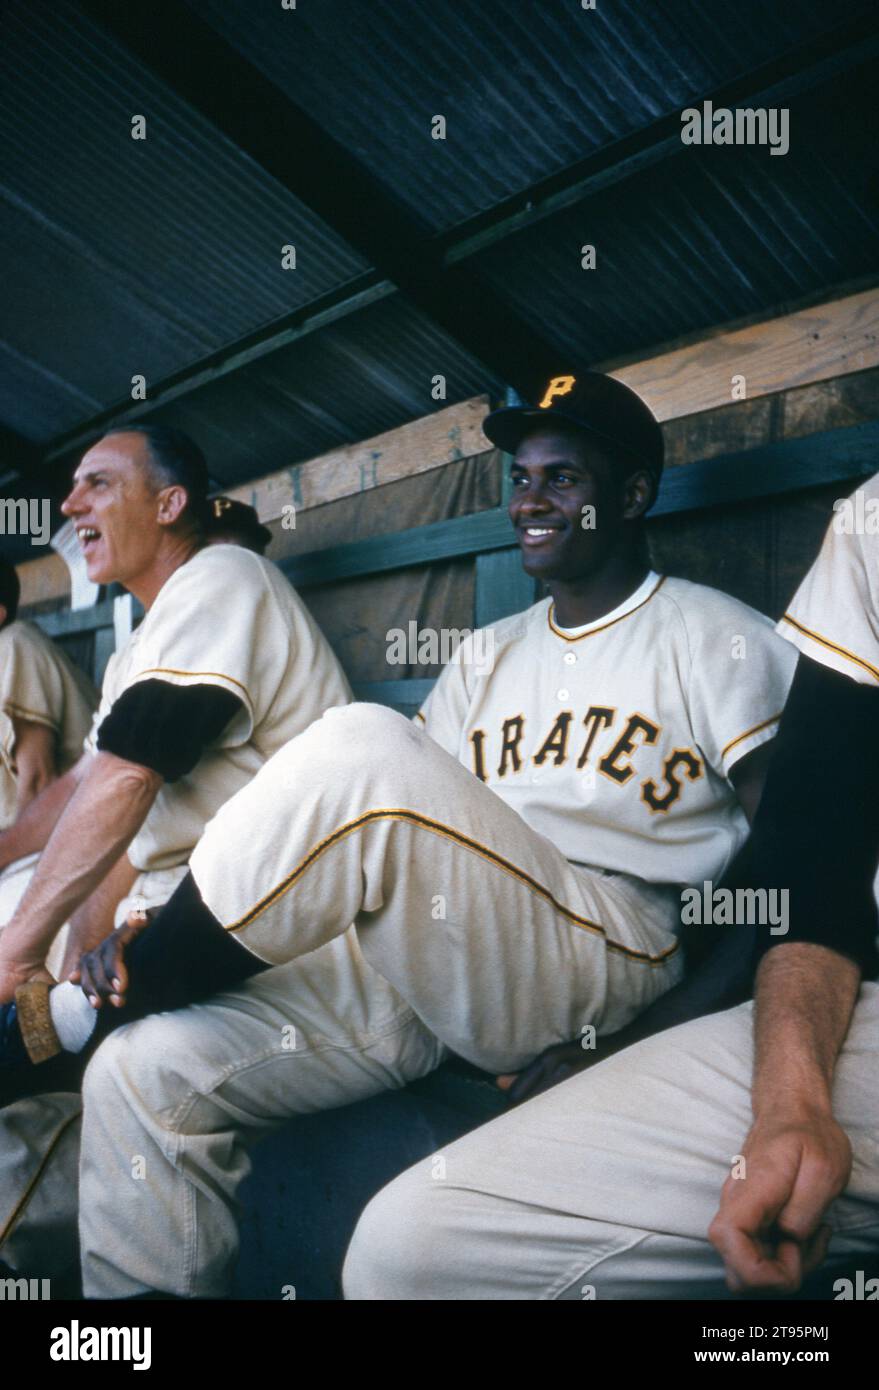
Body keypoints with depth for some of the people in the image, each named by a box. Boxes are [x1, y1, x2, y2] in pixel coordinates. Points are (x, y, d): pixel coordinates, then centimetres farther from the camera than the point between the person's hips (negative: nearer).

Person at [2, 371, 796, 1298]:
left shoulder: (713, 637, 4)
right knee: (147, 1069, -11)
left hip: (613, 964, -6)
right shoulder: (489, 655, 21)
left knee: (362, 749, -29)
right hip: (430, 964, 6)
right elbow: (383, 837, 13)